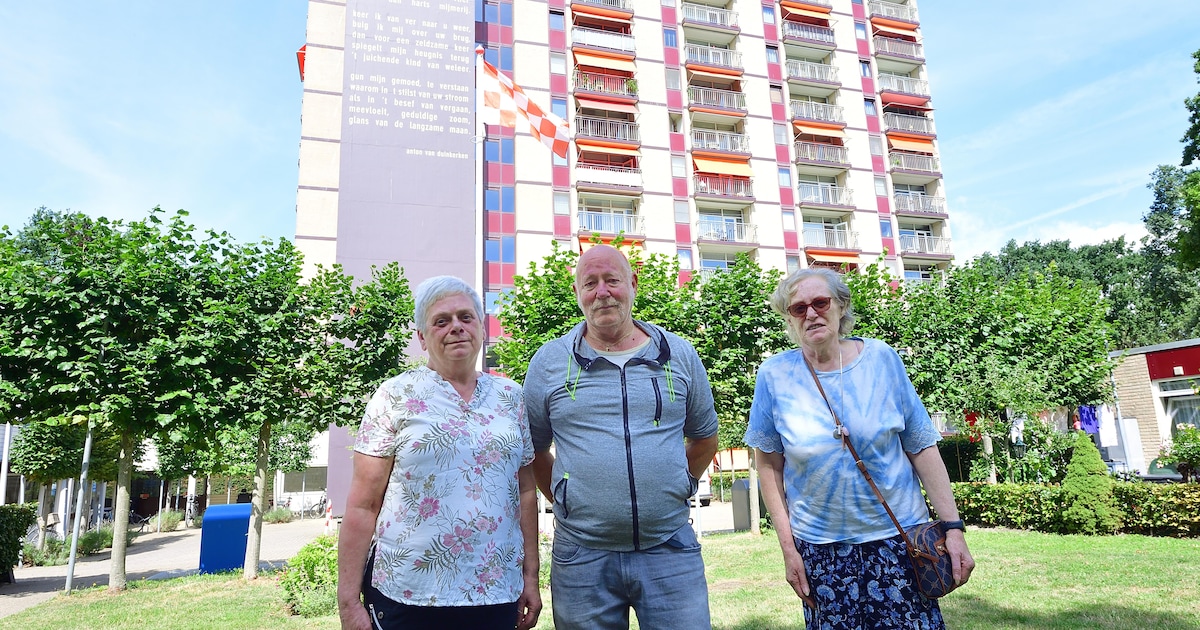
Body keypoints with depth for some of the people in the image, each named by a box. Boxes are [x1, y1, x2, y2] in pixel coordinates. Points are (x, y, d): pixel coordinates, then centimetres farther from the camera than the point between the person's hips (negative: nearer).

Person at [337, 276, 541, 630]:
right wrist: (348, 601, -7)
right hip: (407, 594, -3)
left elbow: (525, 491, 9)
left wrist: (531, 576, 7)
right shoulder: (396, 396, -4)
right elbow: (363, 505, -6)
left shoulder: (509, 396, 5)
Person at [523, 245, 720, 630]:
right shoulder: (548, 362, 0)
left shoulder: (680, 355, 3)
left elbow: (704, 437, 16)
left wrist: (676, 490, 11)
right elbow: (533, 450, 10)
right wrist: (565, 502, 6)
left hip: (670, 552, 1)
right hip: (582, 556, 0)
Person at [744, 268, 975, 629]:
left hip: (899, 536, 1)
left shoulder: (882, 359, -5)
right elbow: (769, 465, -2)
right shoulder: (775, 376, -8)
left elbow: (921, 447, 0)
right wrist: (788, 547, -3)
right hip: (820, 547, 0)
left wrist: (953, 526, -3)